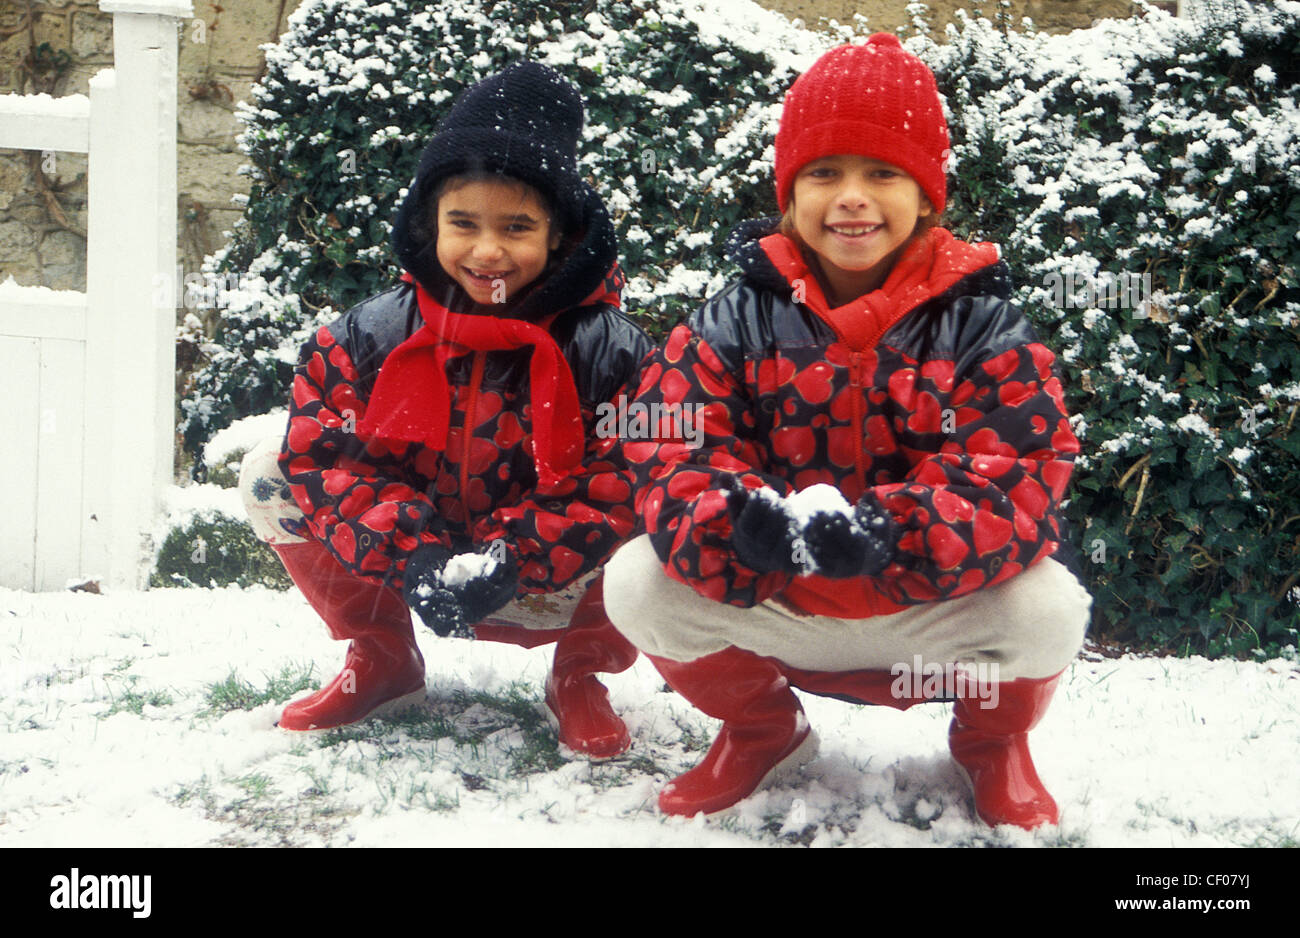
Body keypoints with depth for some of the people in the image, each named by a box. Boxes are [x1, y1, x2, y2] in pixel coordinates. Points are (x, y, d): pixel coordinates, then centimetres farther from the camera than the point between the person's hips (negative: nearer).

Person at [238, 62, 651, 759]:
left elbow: (622, 484, -20)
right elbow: (324, 455, -11)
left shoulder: (607, 349, -16)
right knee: (267, 475, -12)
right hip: (406, 577, 3)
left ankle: (580, 675, 3)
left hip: (548, 594, -2)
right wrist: (411, 555, -27)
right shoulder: (370, 335, -8)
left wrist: (507, 564, -32)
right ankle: (382, 658, 7)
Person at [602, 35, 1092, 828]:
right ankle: (762, 730, 13)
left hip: (932, 612, -1)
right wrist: (745, 524, -38)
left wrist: (889, 532, -40)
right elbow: (672, 457, -13)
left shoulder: (981, 325, -8)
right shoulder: (732, 324, -4)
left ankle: (994, 740, 11)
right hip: (769, 607, 2)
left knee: (1046, 609, -30)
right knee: (635, 582, -21)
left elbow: (1018, 475, -20)